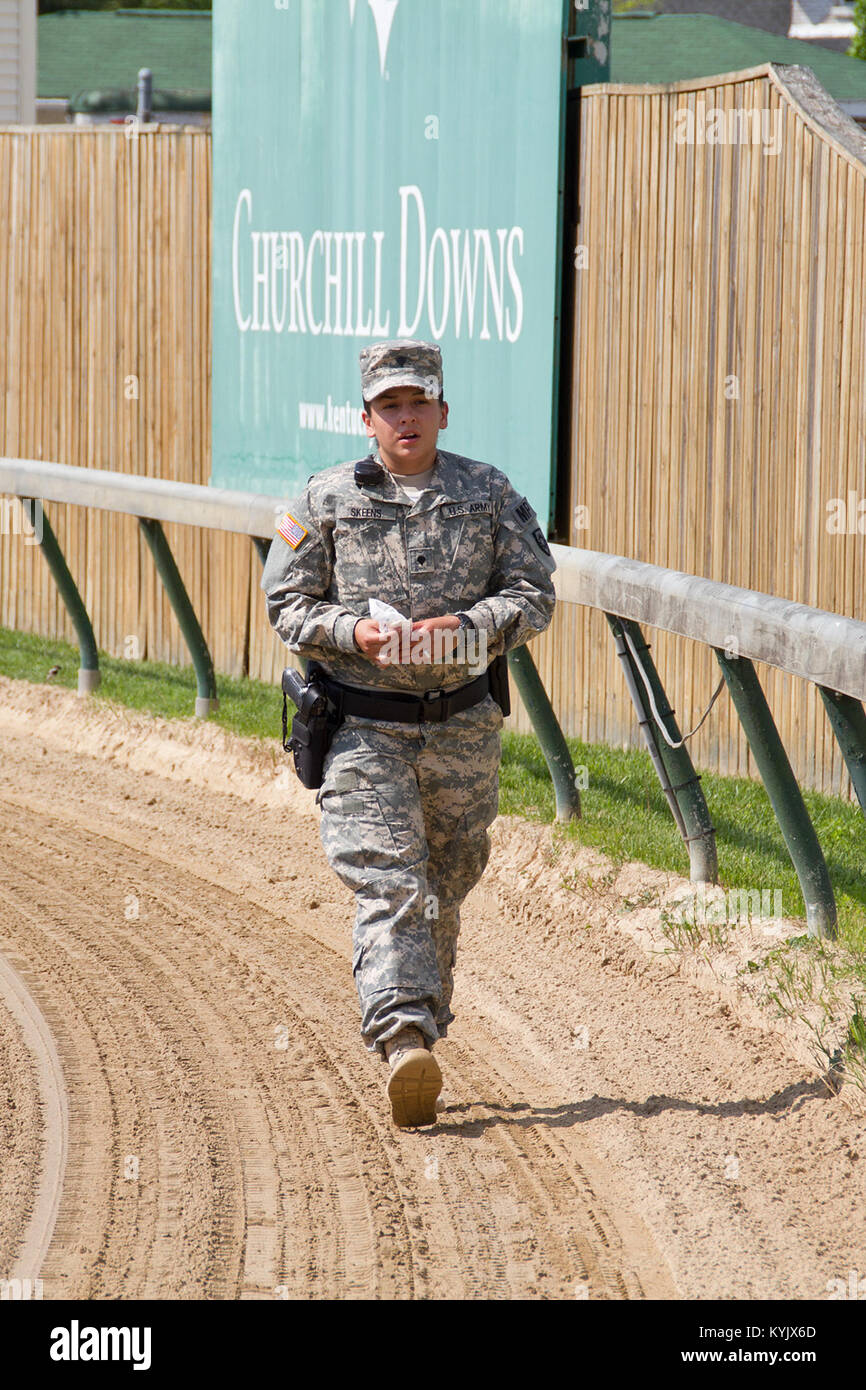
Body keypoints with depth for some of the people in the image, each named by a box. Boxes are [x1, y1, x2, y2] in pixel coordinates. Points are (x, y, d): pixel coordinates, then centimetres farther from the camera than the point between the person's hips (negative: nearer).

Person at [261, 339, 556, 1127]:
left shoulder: (488, 494, 5)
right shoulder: (328, 500, 2)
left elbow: (534, 593, 2)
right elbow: (286, 603, 3)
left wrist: (469, 627, -17)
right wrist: (353, 632, -16)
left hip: (463, 728, 2)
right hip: (364, 729, -2)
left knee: (444, 891, 13)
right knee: (387, 886, -15)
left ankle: (426, 1029, 28)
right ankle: (403, 1042, -27)